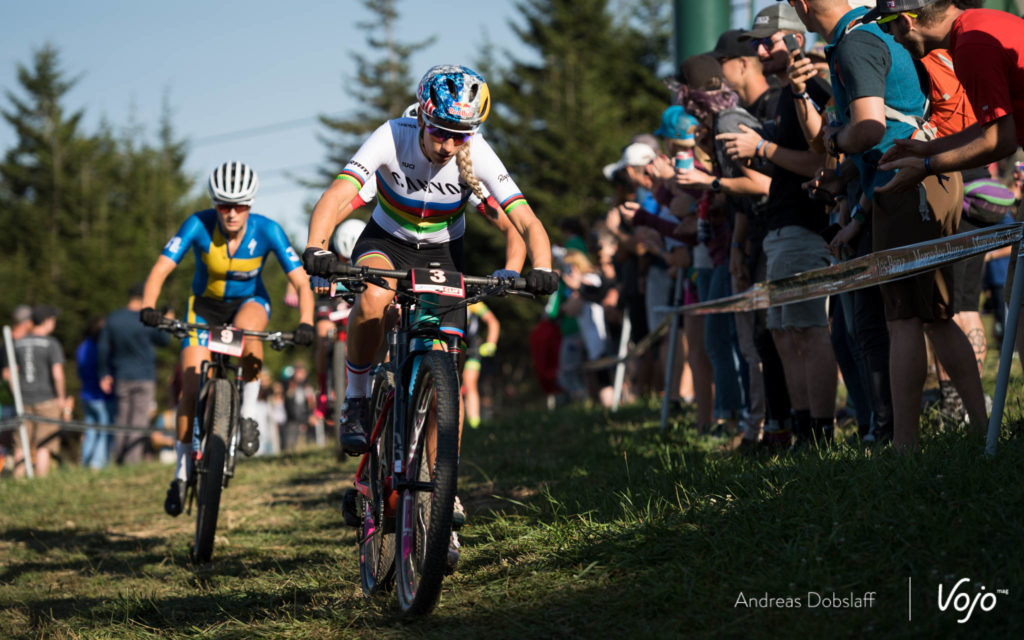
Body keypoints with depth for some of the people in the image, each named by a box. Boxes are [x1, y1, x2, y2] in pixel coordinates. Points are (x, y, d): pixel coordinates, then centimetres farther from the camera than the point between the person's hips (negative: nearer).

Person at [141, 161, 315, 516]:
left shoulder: (267, 231, -24)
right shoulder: (199, 225, -25)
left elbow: (301, 282, -24)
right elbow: (160, 269, -29)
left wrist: (305, 323, -41)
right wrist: (148, 307, -47)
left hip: (249, 302, -1)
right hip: (205, 305, 1)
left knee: (247, 331, -38)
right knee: (191, 389, -10)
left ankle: (248, 414, -18)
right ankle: (182, 470, 8)